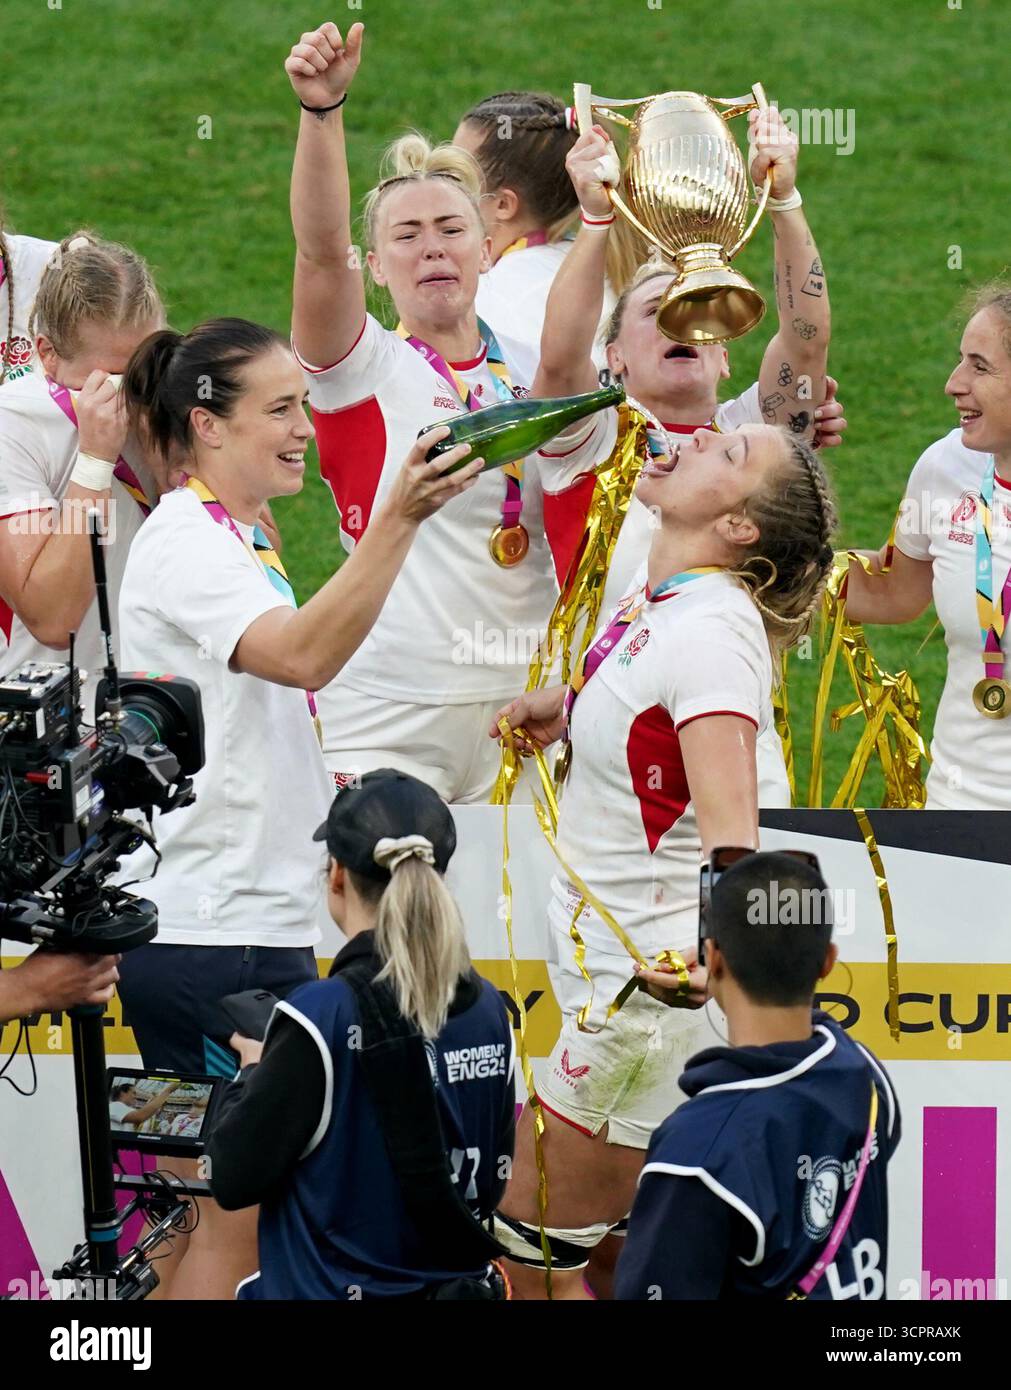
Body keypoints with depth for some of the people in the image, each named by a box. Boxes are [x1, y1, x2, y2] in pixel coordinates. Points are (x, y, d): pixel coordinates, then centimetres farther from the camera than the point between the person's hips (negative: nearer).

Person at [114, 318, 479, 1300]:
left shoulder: (233, 541, 17)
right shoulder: (186, 545, -15)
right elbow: (303, 655, -33)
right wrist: (399, 519, -41)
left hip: (245, 920, 10)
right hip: (211, 934, -10)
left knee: (218, 1208, 11)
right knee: (246, 1210, -7)